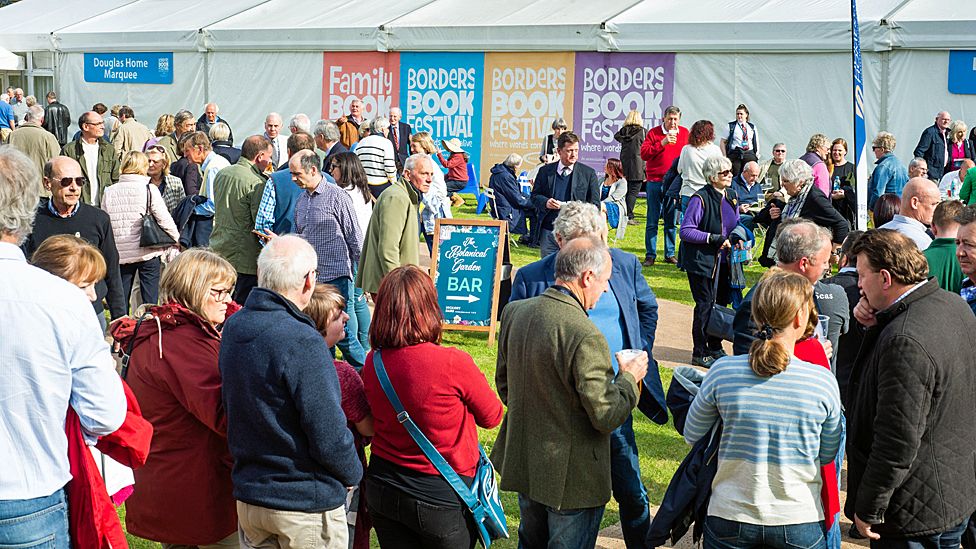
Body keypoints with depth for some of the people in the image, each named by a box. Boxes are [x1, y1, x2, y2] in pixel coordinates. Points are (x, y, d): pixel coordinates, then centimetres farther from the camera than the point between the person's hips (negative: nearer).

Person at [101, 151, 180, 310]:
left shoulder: (109, 192, 2)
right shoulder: (149, 189, -8)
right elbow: (164, 219, -8)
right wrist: (177, 239, 7)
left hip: (120, 253, 3)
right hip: (148, 253, -3)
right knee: (150, 298, 4)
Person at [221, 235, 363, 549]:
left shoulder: (232, 327, -1)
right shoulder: (303, 343, -26)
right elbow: (328, 434, -23)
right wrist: (353, 474, -4)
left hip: (247, 496, 7)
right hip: (307, 506, -7)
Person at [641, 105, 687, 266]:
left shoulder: (685, 133, 9)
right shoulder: (654, 132, 1)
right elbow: (643, 154, -8)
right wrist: (662, 143, -16)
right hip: (655, 182, -2)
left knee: (672, 222, 8)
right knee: (652, 221, -1)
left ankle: (670, 254, 16)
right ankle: (650, 255, 4)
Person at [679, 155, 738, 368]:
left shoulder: (731, 196, 7)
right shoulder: (701, 199, -16)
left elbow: (736, 223, 21)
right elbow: (686, 231, -20)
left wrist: (737, 237, -1)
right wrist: (715, 239, -23)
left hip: (723, 261, 8)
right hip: (701, 261, -7)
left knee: (721, 302, 14)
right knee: (705, 306, -3)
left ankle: (715, 348, 29)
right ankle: (700, 353, 9)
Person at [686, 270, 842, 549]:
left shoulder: (722, 372, -13)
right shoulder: (823, 381, -14)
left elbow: (692, 436, 1)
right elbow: (828, 455, 0)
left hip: (729, 519, 0)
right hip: (799, 524, 0)